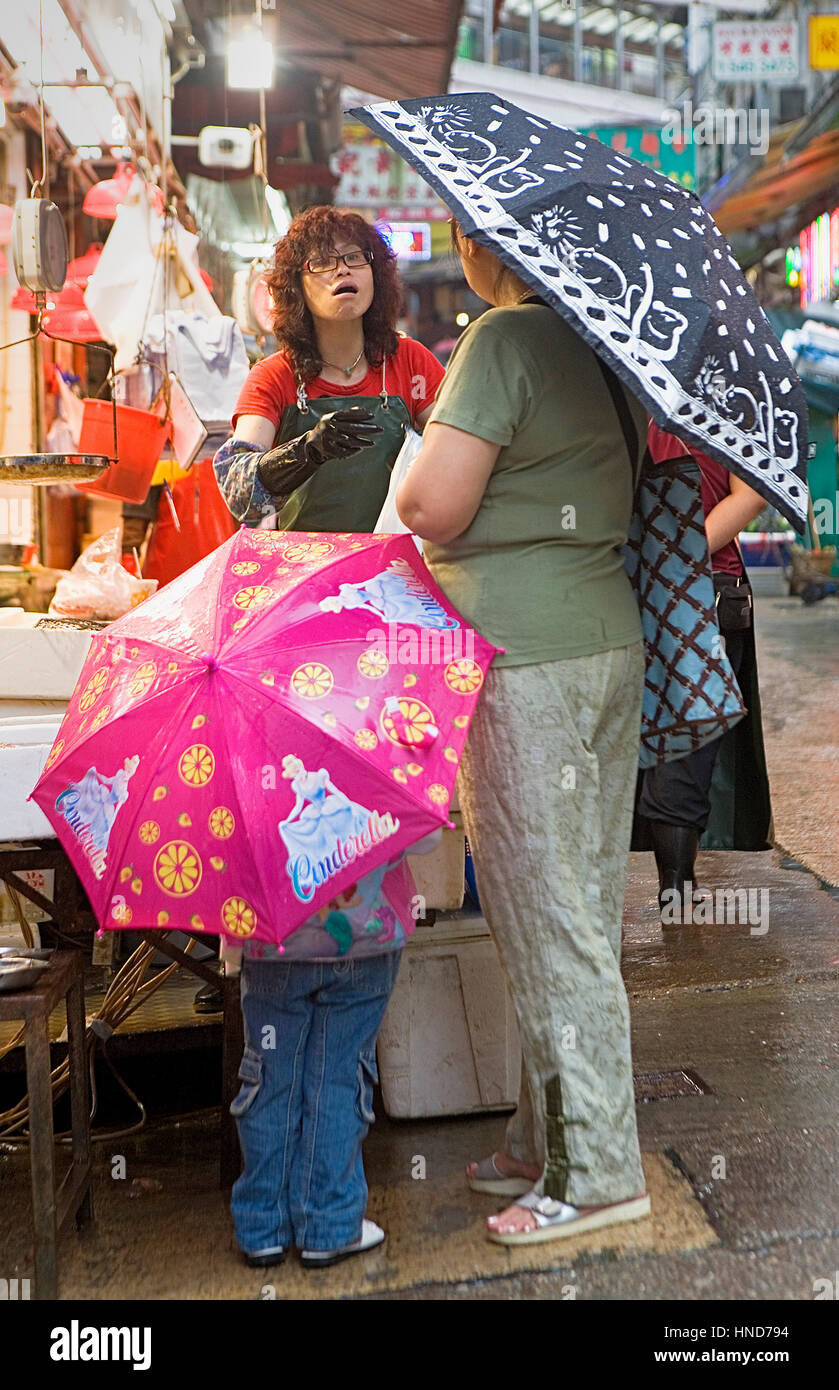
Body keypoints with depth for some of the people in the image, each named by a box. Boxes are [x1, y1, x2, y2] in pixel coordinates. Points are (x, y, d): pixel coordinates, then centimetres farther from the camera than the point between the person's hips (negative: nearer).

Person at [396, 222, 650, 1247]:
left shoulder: (505, 339, -13)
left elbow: (432, 509, -18)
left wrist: (425, 440, 2)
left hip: (524, 658, -9)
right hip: (612, 637, 9)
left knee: (547, 920, 0)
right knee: (581, 912, 14)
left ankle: (595, 1171, 9)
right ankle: (548, 1143, 27)